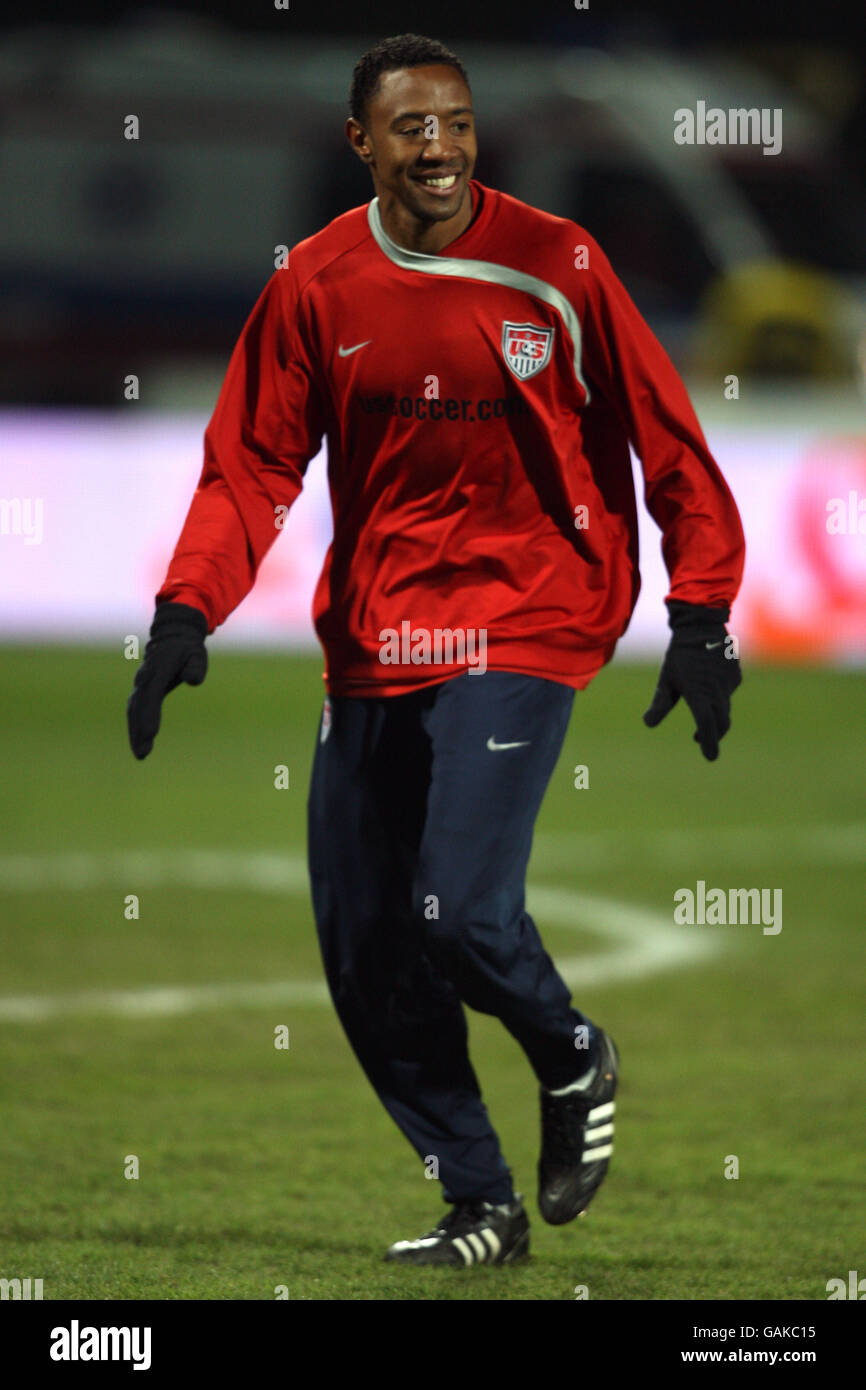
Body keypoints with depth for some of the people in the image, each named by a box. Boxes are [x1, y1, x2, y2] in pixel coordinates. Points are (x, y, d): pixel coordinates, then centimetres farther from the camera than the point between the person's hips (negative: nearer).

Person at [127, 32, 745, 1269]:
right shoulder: (315, 286, 2)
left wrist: (701, 621, -4)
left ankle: (573, 1062, 15)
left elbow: (665, 441, 0)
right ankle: (480, 1204, 18)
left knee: (460, 910, -19)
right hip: (371, 643, 4)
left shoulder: (555, 265, -5)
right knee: (361, 949, 3)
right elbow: (252, 468, 3)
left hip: (522, 627, -4)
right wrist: (186, 614, -11)